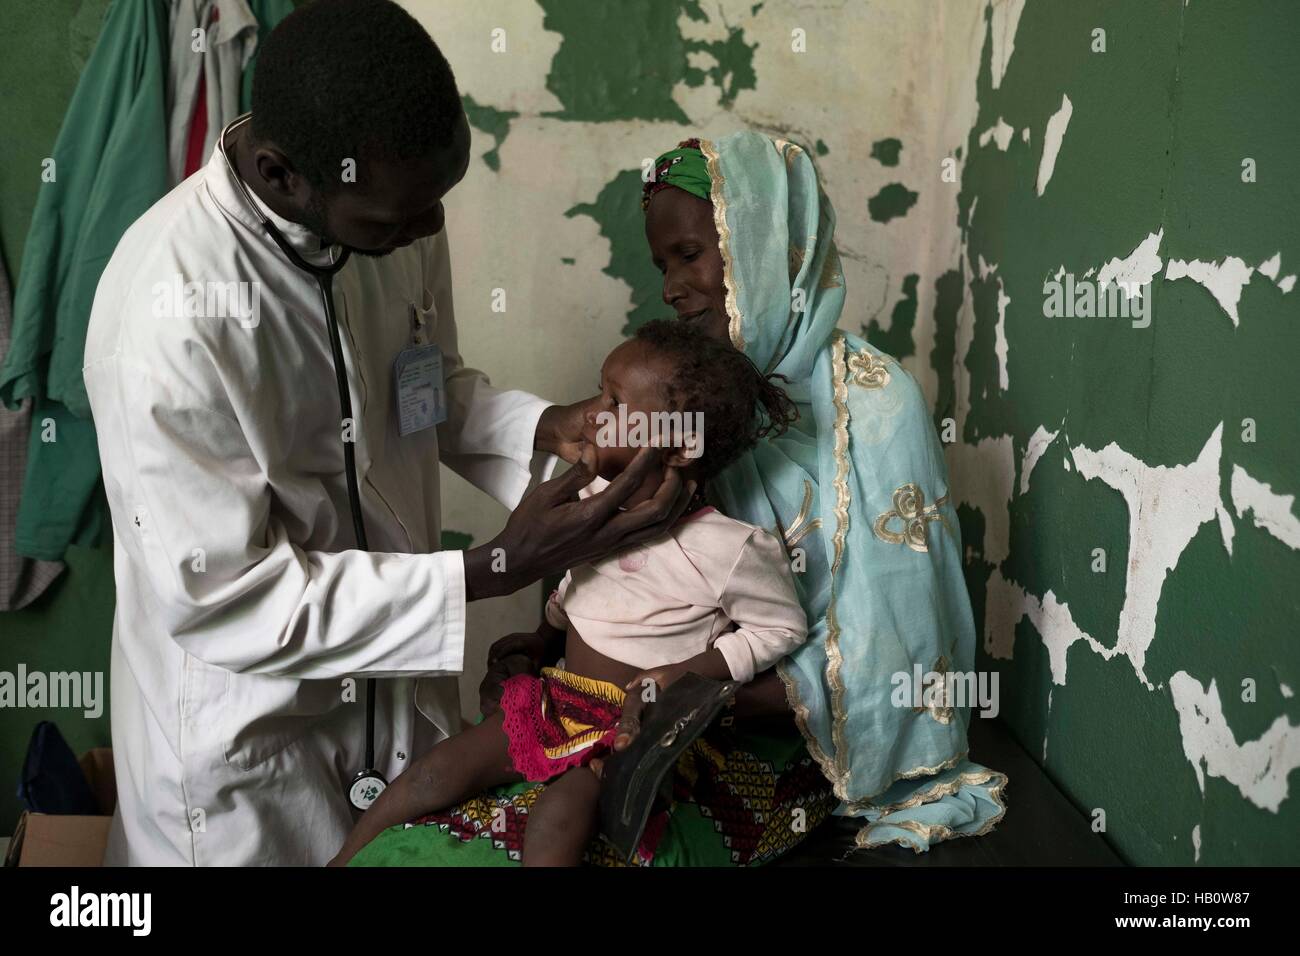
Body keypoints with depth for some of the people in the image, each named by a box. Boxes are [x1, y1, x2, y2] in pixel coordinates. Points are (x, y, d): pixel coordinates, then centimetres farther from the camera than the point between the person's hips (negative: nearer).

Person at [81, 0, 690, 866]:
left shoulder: (395, 211, -12)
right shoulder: (171, 312, -32)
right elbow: (222, 601, -26)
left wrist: (543, 429, -15)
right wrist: (499, 568, -29)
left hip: (400, 675, 6)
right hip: (246, 730, -5)